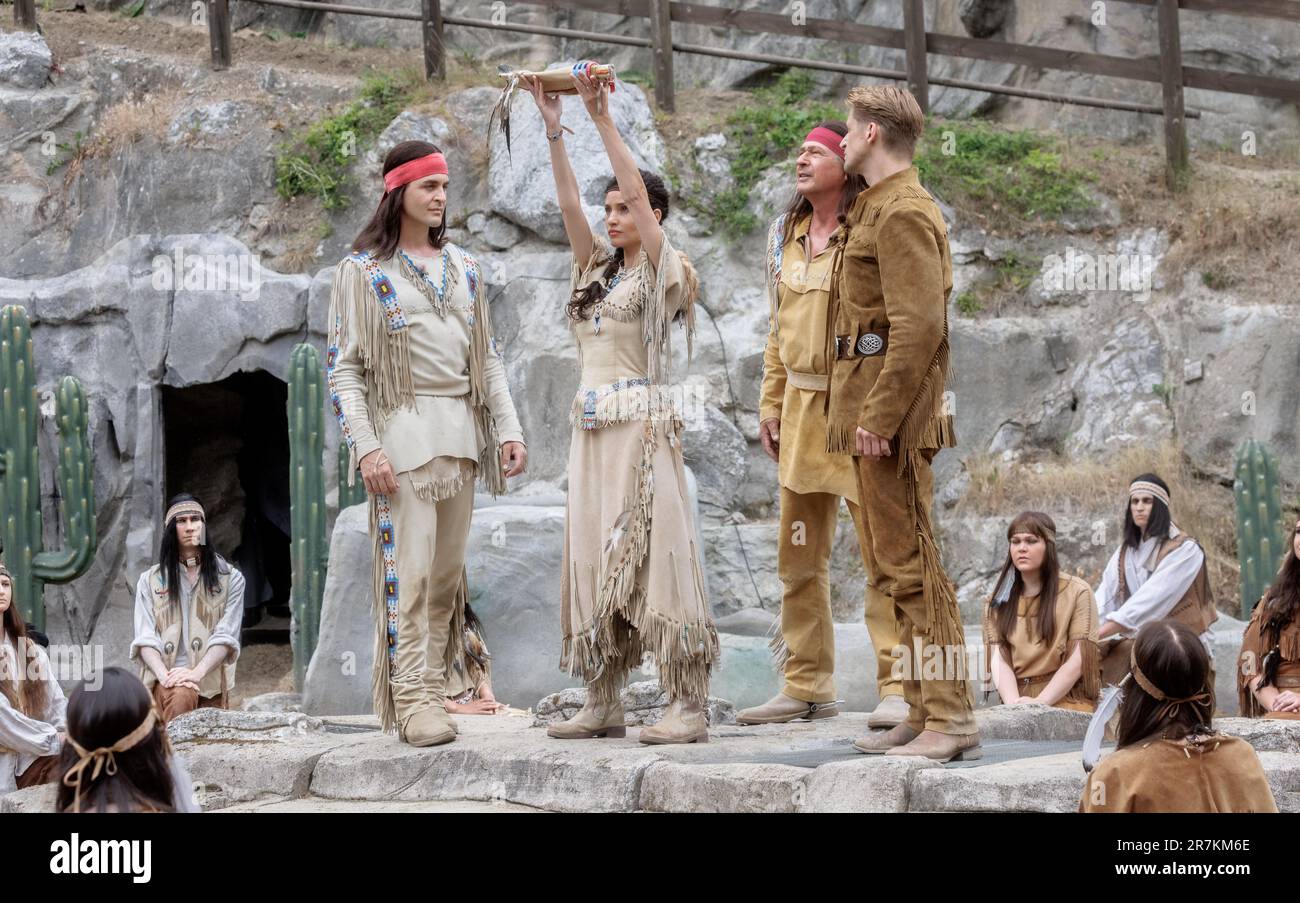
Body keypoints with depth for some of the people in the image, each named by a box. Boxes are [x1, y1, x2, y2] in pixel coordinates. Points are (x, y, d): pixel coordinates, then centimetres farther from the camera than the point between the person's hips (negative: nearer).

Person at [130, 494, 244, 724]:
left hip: (210, 682, 1)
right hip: (165, 683, -1)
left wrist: (196, 673, -17)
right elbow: (145, 638, 3)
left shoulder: (230, 578, 10)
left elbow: (225, 636, -1)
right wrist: (163, 674, -17)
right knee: (181, 695, -33)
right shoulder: (150, 580, 13)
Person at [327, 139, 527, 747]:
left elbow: (487, 356, 18)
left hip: (460, 435, 5)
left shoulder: (463, 269, 16)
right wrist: (365, 446, -15)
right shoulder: (363, 270, 0)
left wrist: (509, 429, 7)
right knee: (407, 570, -10)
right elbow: (343, 367, -5)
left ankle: (431, 688, 12)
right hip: (402, 429, -5)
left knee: (448, 572, 6)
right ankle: (411, 701, -8)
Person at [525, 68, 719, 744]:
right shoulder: (598, 268, 17)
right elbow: (569, 205, 8)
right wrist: (554, 130, 1)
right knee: (595, 558, 6)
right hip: (593, 426, 7)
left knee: (652, 553, -11)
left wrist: (602, 117, -15)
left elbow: (639, 192, -12)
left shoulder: (665, 269, -1)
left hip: (641, 422, -7)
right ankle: (603, 702, 11)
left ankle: (688, 706, -11)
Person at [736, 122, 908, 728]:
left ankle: (897, 688, -8)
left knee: (881, 546, -9)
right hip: (800, 402, 8)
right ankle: (806, 688, 16)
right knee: (798, 556, 9)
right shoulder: (785, 234, 15)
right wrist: (771, 401, 16)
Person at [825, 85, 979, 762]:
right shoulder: (876, 207, 20)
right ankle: (923, 713, 16)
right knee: (891, 568, 12)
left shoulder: (904, 212, -13)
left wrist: (880, 417, -23)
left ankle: (951, 720, -10)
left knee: (909, 565, -10)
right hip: (872, 408, 11)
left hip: (892, 406, -11)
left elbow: (919, 324, -22)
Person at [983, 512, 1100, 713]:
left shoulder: (1077, 592, 2)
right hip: (1017, 701, 3)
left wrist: (1040, 702, -14)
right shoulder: (998, 601, 12)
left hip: (1067, 700, -3)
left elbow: (1078, 660, -5)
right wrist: (1013, 702, -16)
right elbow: (999, 660, 2)